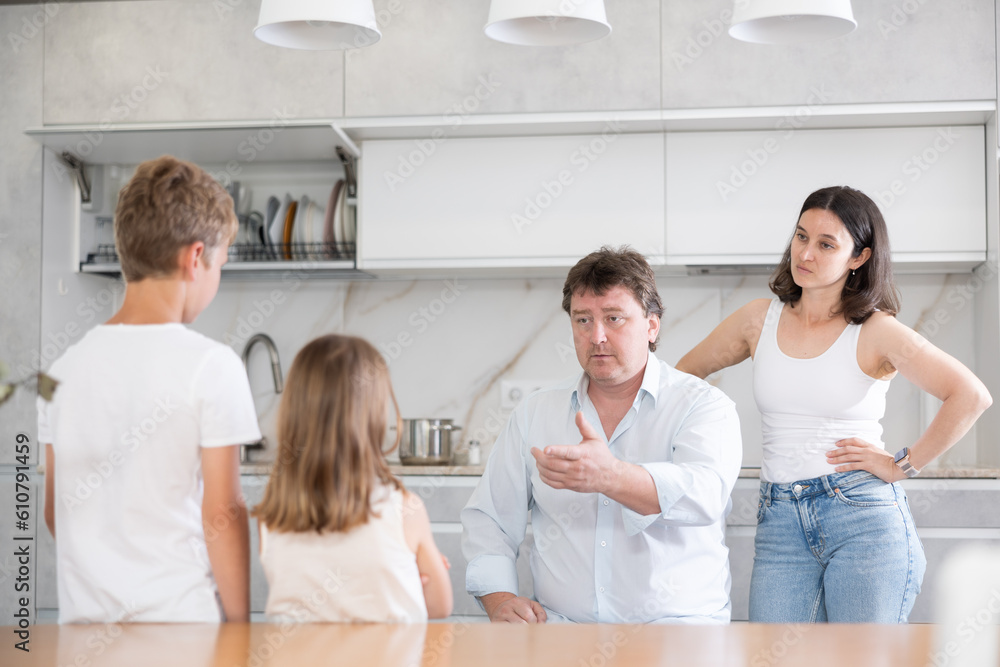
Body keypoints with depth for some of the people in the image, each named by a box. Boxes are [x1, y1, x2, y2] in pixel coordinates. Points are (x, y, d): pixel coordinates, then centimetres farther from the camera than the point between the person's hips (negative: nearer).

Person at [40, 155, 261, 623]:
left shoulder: (68, 365, 5)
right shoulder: (210, 365, -11)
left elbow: (55, 511, 11)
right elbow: (221, 515, -12)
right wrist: (239, 623, -2)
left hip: (83, 619, 5)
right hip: (180, 619, -5)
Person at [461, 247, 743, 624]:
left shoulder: (703, 406, 1)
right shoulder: (533, 414, 14)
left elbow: (705, 494, -20)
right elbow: (488, 518, 19)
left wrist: (609, 477, -38)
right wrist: (499, 599, -1)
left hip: (675, 624, -3)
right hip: (559, 625, 4)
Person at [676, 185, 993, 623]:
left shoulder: (876, 332, -3)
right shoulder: (760, 319, 9)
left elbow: (971, 396, -10)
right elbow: (686, 373, 20)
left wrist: (903, 466, -8)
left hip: (864, 515, -3)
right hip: (779, 523, 3)